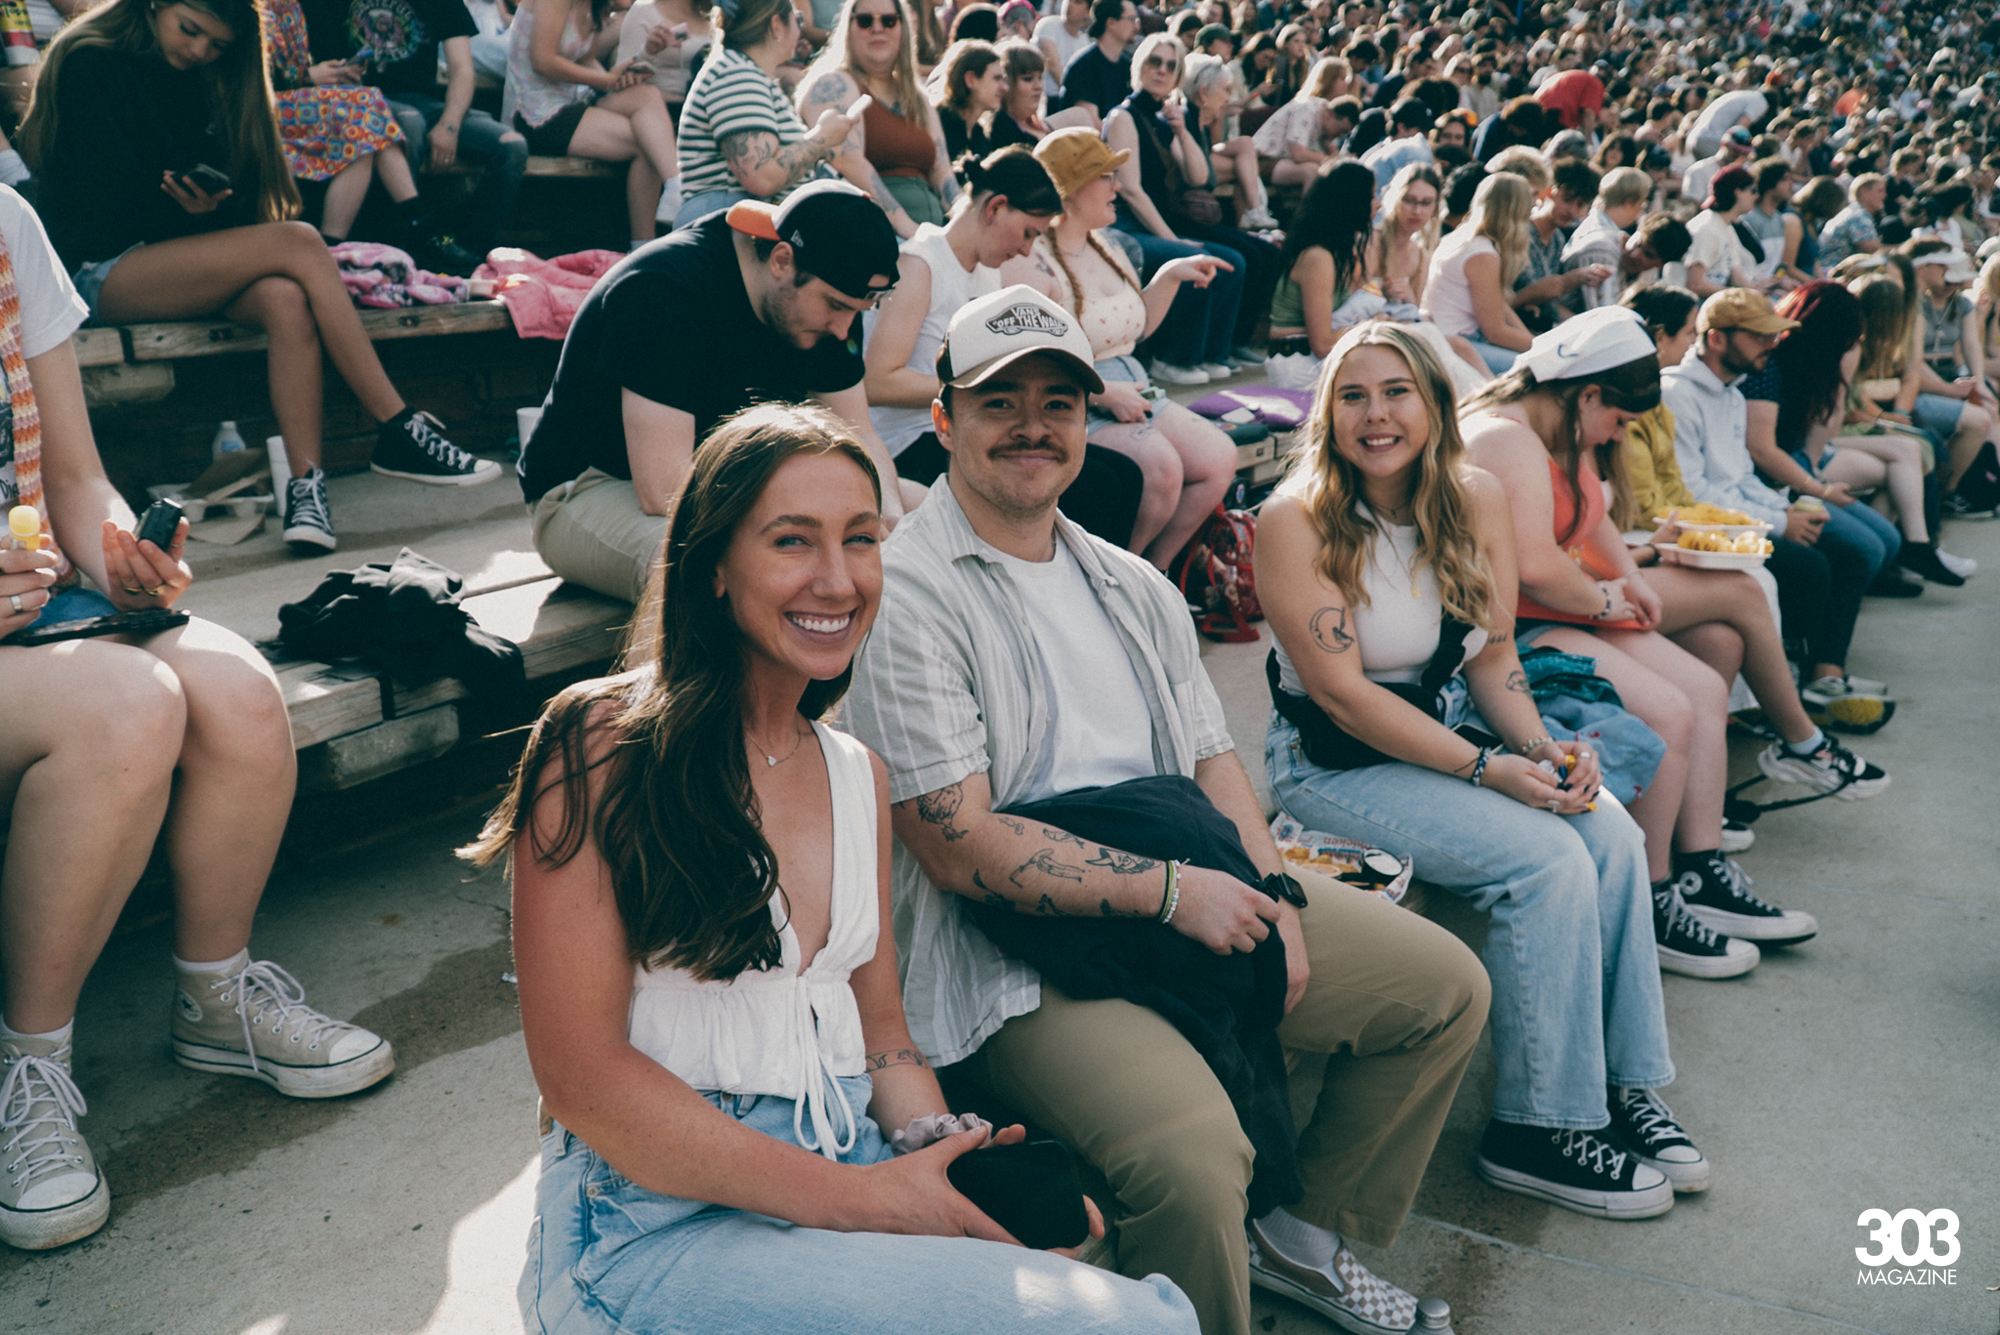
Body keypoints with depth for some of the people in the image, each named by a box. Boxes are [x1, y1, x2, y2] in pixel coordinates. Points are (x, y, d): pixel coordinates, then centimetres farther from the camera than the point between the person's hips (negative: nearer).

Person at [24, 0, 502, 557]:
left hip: (171, 258, 6)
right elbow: (113, 203, -10)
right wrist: (199, 215, -5)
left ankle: (304, 486, -39)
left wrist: (210, 208, -9)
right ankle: (399, 432, -28)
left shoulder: (191, 75, 17)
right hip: (98, 273, -6)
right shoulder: (89, 63, -5)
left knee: (287, 300, -30)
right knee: (298, 244, -27)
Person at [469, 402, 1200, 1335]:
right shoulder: (602, 748, -7)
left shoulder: (859, 777, 13)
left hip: (857, 1180, 6)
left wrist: (942, 1154, -6)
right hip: (661, 1219, -6)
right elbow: (580, 1074, -12)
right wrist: (861, 1199, -17)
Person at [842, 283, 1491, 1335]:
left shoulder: (1133, 588, 16)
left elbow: (1213, 765, 15)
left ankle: (1311, 1233, 27)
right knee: (1191, 1145, -32)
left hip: (1197, 902, 8)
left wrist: (1270, 893, -4)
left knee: (1444, 984, 10)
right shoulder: (906, 596, -11)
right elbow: (961, 849, -17)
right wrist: (1172, 890, -16)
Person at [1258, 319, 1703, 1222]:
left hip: (1450, 736, 6)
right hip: (1332, 766, -6)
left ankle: (1621, 1087, 1)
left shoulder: (1478, 500, 2)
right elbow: (1343, 692, -18)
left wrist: (1541, 745, -11)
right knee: (1547, 860, -22)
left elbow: (1494, 652, 8)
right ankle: (1538, 1129, -8)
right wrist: (1486, 769, -21)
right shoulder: (1296, 520, -15)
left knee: (1613, 836, -16)